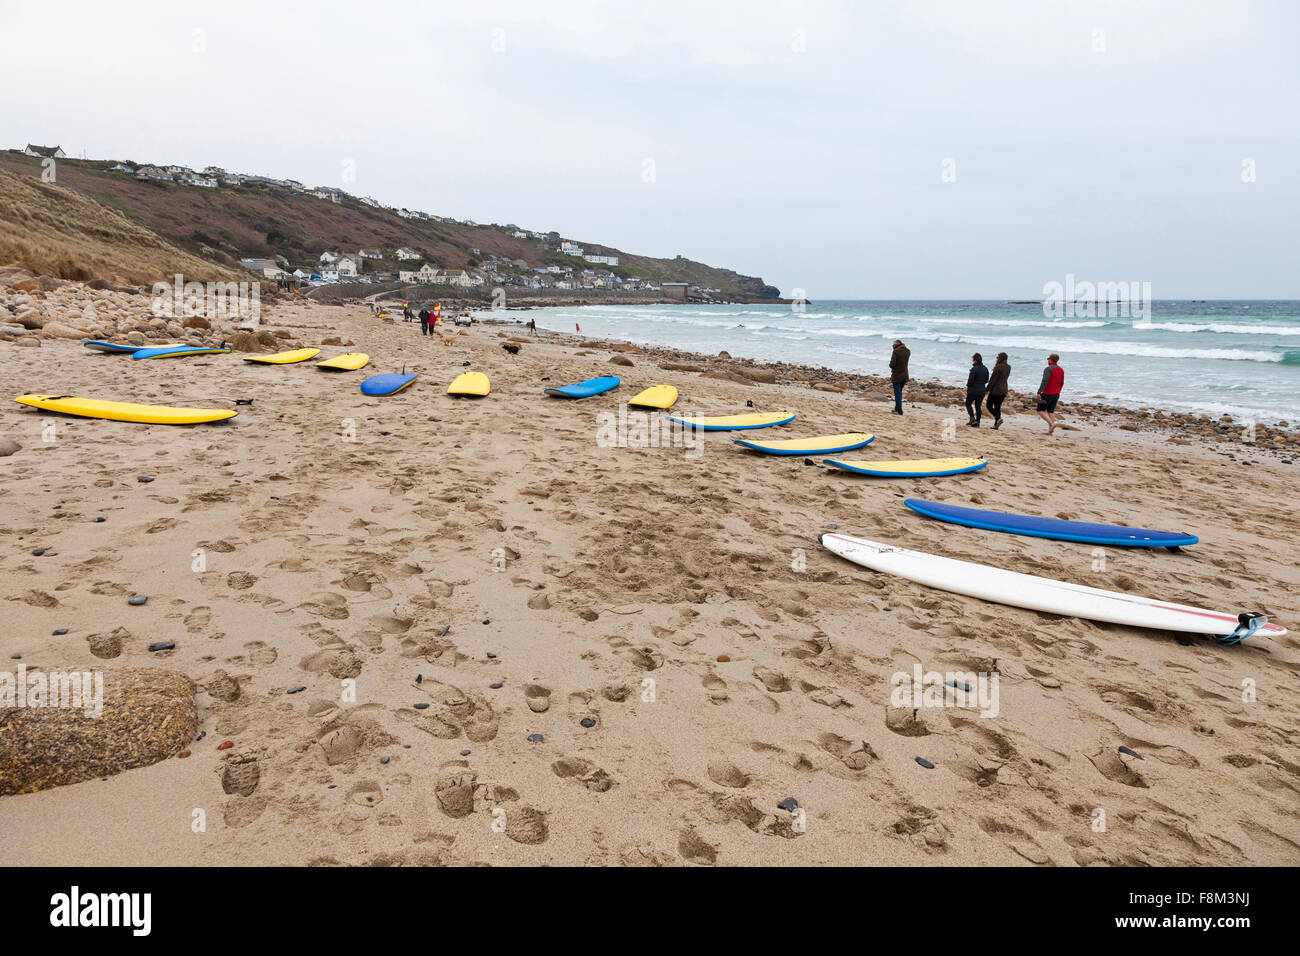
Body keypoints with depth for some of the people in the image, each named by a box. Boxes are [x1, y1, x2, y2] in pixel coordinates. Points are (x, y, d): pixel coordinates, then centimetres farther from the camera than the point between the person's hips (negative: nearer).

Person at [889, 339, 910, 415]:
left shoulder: (895, 352, -16)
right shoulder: (908, 351, 4)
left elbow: (892, 364, -23)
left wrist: (891, 366, 0)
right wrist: (904, 346, 16)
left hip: (896, 376, -6)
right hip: (904, 376, 6)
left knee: (897, 393, 0)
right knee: (899, 392, 19)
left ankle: (899, 411, 0)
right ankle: (896, 408, 26)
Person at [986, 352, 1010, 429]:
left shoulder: (998, 367, -18)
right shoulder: (1008, 367, 6)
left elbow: (993, 379, -17)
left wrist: (988, 389, -9)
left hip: (996, 390, -7)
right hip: (1004, 390, 7)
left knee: (989, 405, 4)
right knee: (997, 407, 13)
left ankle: (998, 418, -17)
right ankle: (996, 425, 11)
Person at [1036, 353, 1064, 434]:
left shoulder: (1048, 369, -15)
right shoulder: (1061, 370, 10)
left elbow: (1044, 381, -24)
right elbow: (1061, 383, 17)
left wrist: (1039, 392, -27)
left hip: (1047, 394, -8)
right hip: (1056, 394, 8)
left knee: (1041, 411, 0)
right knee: (1050, 412, 11)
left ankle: (1052, 424, -18)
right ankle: (1050, 431, 4)